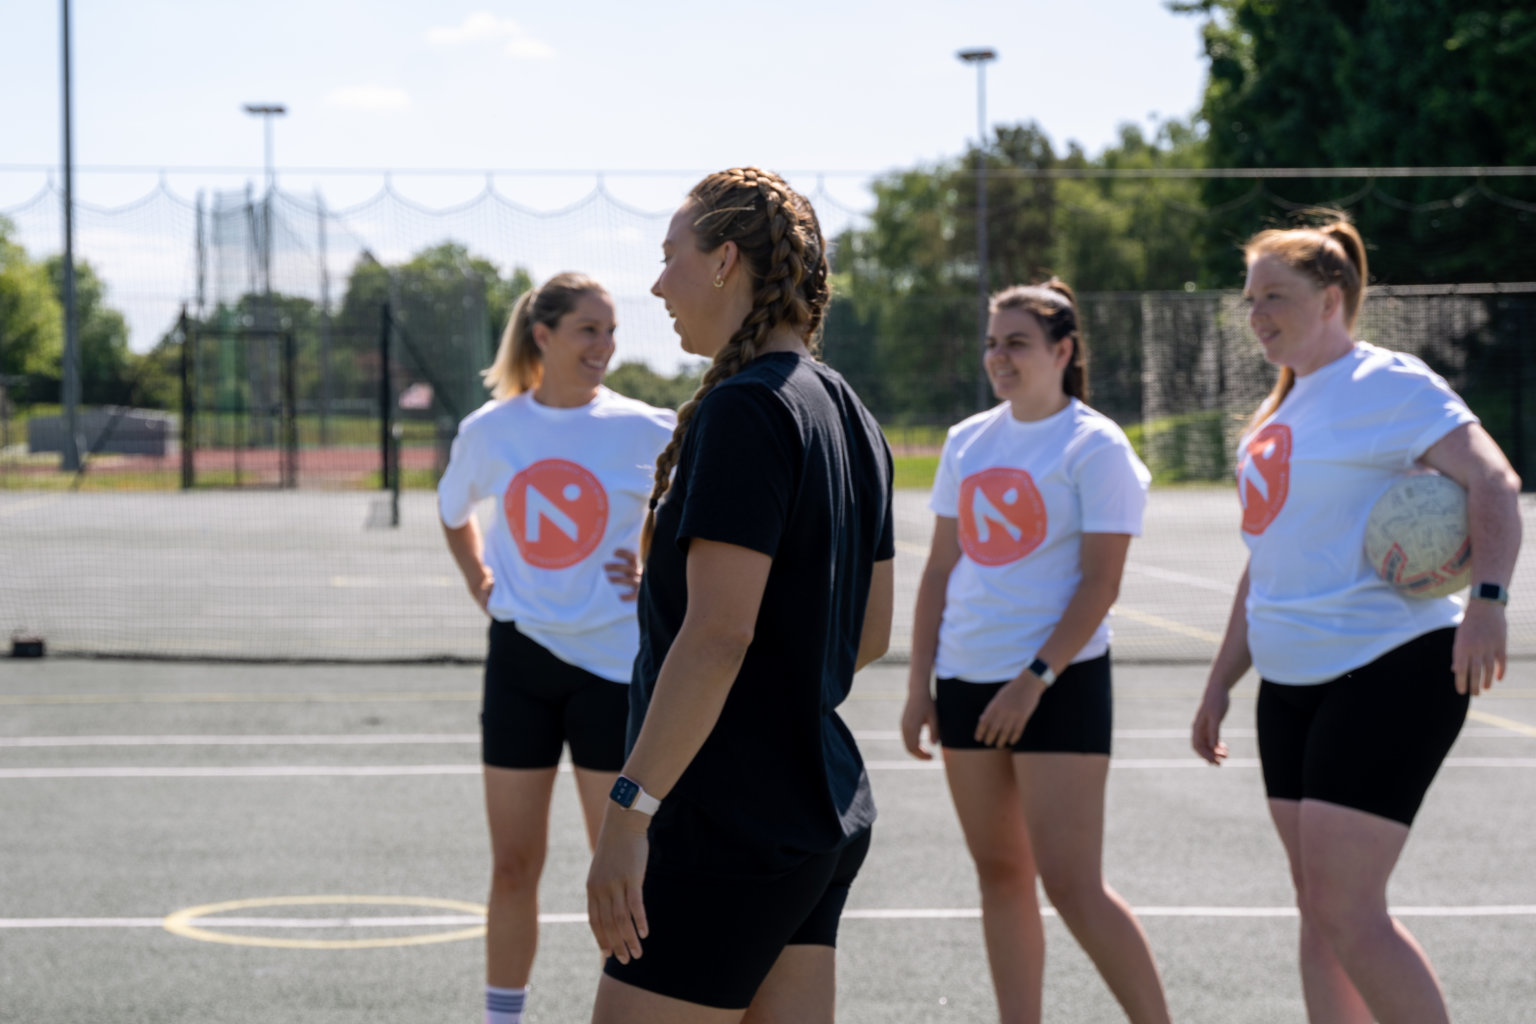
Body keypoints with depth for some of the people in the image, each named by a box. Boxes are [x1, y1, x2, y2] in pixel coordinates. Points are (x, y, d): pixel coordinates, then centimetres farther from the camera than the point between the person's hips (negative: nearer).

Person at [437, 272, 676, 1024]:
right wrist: (481, 586, 11)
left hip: (612, 659, -3)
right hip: (521, 655, 3)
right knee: (512, 868, 8)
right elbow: (454, 510, 23)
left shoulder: (645, 431, -7)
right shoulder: (490, 430, 2)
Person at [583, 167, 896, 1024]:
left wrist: (631, 810, -23)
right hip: (828, 814, 9)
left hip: (728, 827, -9)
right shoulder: (852, 419, 14)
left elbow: (718, 633, -23)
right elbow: (871, 631, 18)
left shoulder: (744, 408, -15)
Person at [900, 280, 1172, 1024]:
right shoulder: (968, 442, 11)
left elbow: (1099, 583, -12)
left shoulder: (1094, 447, -7)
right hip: (968, 683, 7)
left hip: (1060, 684, -7)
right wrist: (920, 684, 9)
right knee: (999, 874, 9)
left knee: (1070, 882, -11)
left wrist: (1034, 680, -18)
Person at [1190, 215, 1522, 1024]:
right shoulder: (1283, 406, 19)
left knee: (1347, 913, -13)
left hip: (1389, 671, -9)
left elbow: (1494, 482, -21)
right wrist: (1222, 681, 22)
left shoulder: (1387, 385, -9)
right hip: (1293, 683, 9)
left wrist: (1486, 599, -36)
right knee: (1318, 905, 9)